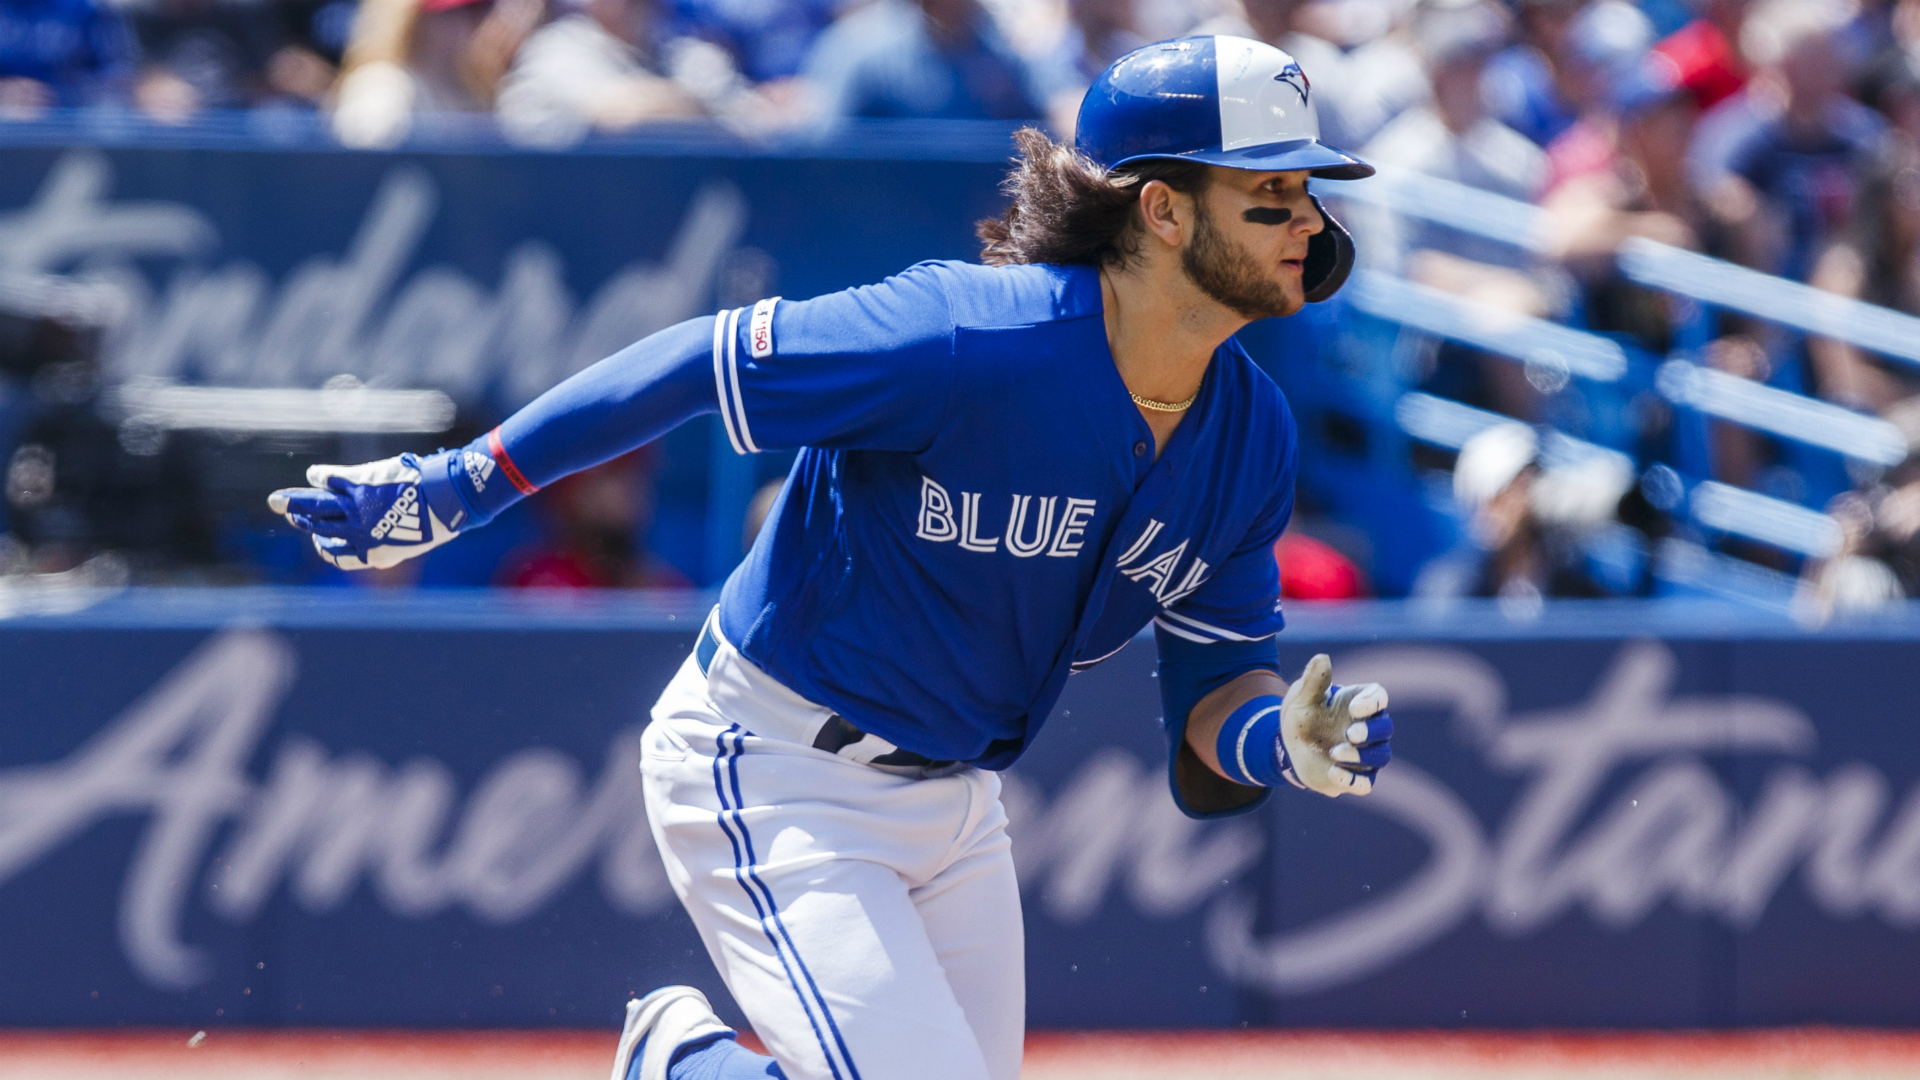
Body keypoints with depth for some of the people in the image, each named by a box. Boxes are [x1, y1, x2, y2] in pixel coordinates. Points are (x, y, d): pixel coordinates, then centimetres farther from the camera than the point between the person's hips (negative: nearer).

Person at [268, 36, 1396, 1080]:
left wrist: (1283, 741, -22)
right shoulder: (968, 337, -28)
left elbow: (1216, 678, 3)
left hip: (953, 800, 8)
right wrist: (447, 491, -17)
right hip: (775, 776, -8)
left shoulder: (1252, 434, -6)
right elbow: (701, 364, -20)